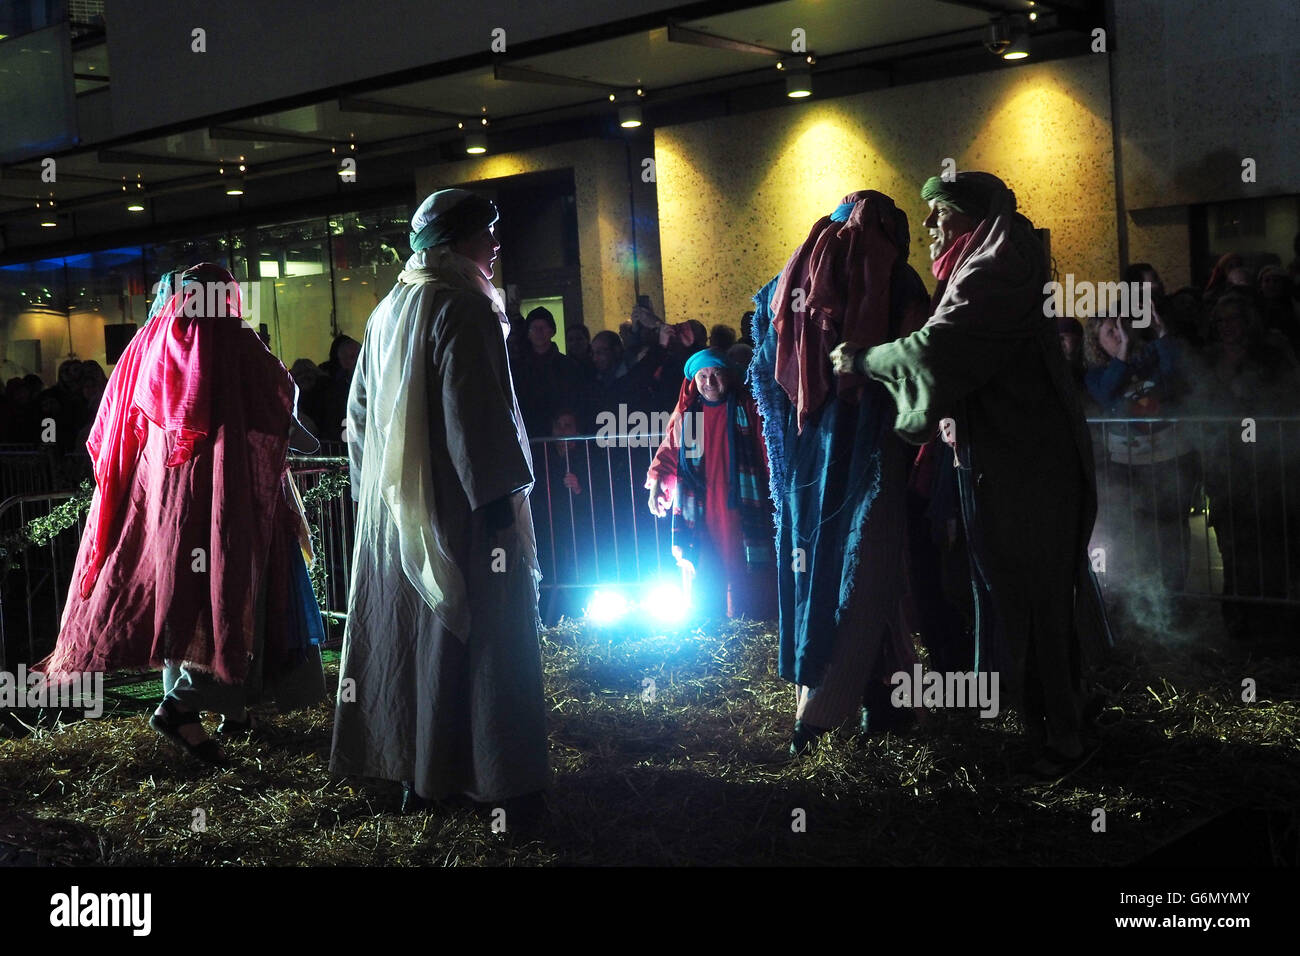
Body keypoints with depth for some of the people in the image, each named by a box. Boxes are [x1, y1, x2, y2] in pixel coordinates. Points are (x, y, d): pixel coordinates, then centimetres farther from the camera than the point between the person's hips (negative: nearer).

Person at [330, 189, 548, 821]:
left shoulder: (388, 312, 13)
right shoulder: (463, 306, -13)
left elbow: (360, 412, 17)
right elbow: (475, 414, -21)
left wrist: (372, 493, 21)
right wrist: (500, 499, -20)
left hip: (394, 511, 8)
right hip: (459, 509, -8)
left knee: (410, 631, 12)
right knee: (478, 637, -2)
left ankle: (416, 774, 18)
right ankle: (505, 786, 3)